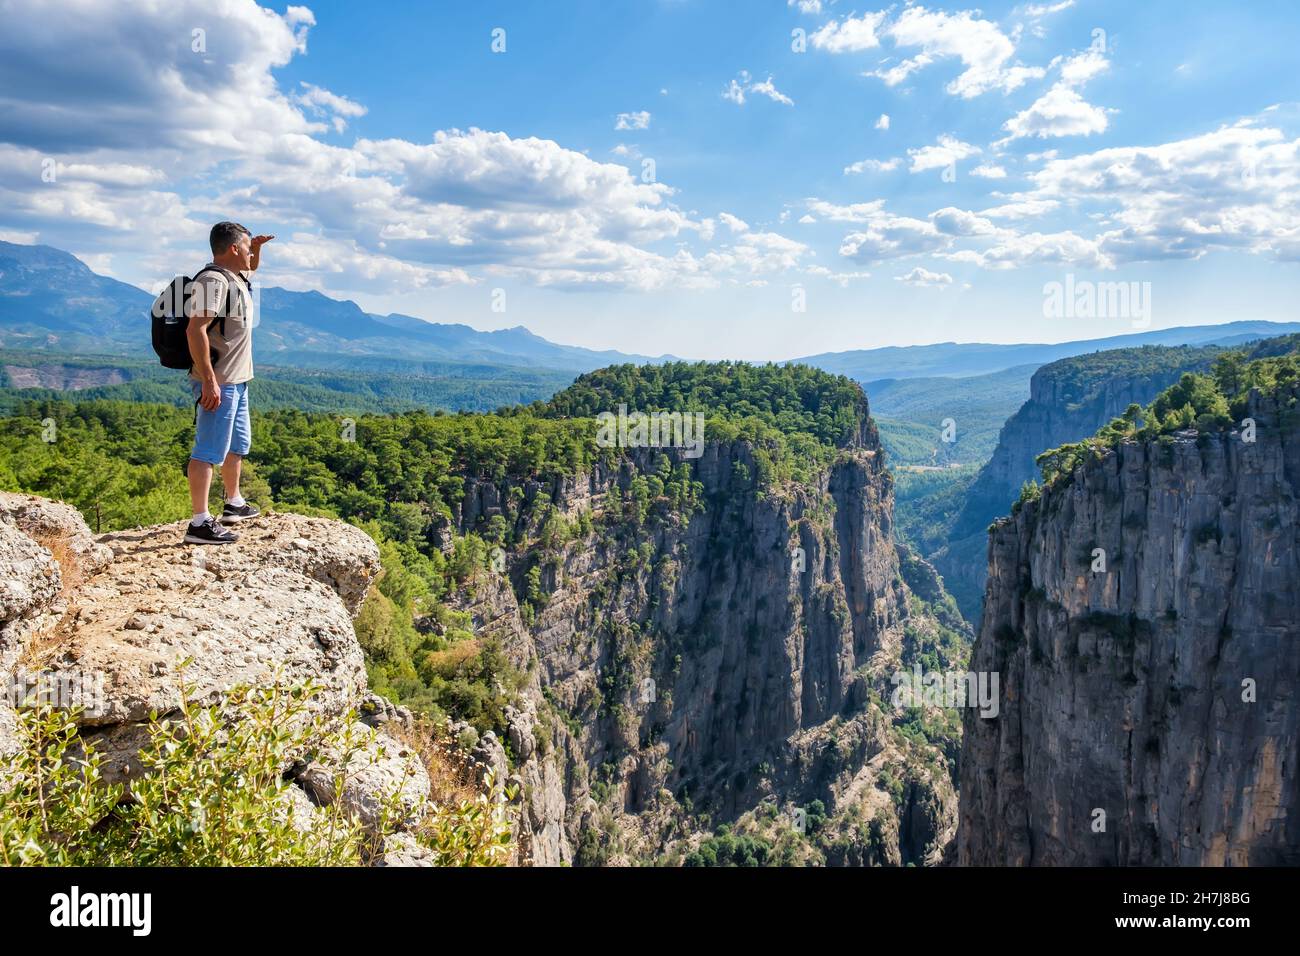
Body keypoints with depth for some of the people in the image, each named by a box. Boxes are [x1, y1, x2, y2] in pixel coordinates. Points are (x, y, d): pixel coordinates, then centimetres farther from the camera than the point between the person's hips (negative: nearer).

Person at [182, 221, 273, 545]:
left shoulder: (236, 278, 13)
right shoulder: (213, 281, -17)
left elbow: (252, 268, 40)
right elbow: (196, 330, -26)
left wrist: (257, 249, 17)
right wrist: (209, 381, -30)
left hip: (237, 381, 11)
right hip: (218, 383, -11)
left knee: (237, 445, 23)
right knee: (209, 451, -10)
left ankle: (234, 504, 38)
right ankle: (200, 523, -10)